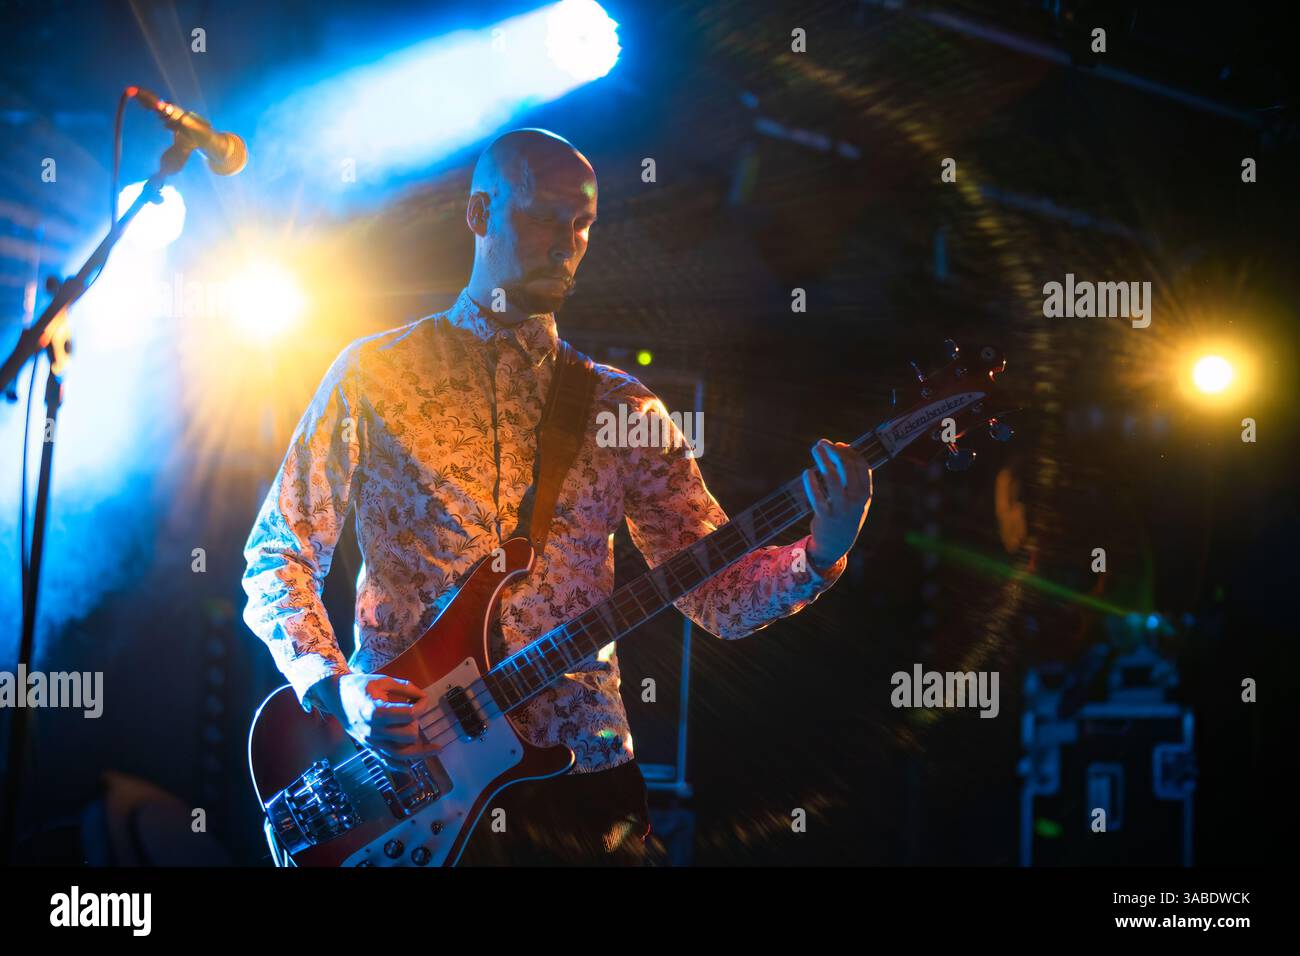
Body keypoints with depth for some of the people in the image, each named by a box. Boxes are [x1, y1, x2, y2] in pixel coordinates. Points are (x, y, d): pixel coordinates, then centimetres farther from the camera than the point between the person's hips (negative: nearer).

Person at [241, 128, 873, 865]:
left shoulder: (621, 408, 9)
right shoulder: (376, 375, 3)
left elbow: (720, 593, 4)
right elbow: (278, 557, 5)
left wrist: (820, 557, -15)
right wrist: (335, 688, -11)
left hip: (579, 776, 2)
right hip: (407, 773, -2)